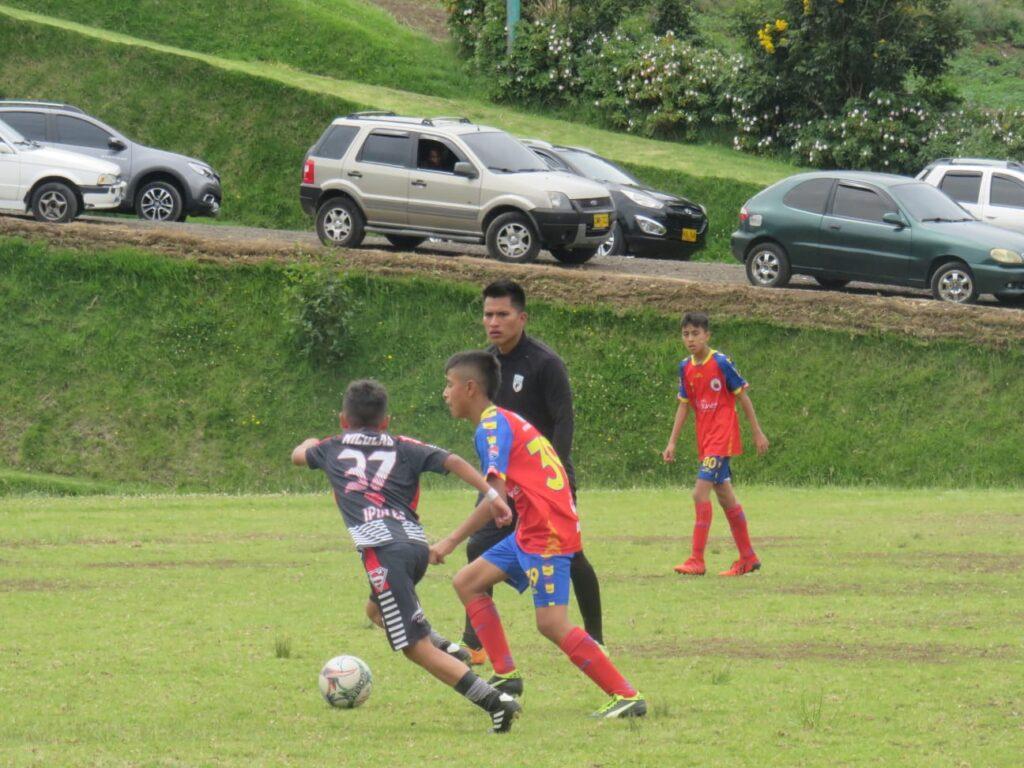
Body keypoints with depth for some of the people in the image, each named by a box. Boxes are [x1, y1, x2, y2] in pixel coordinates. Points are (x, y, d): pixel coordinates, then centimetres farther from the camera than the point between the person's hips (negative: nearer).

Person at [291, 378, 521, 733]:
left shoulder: (333, 449, 21)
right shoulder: (404, 448, 21)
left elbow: (298, 455, 42)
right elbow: (451, 461, 5)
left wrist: (310, 443, 64)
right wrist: (491, 494, -1)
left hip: (381, 547, -5)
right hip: (417, 543, 5)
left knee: (417, 648, -6)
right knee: (377, 609, 32)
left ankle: (493, 700, -19)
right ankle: (446, 649, 11)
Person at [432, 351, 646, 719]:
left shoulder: (492, 426, -12)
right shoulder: (507, 421, 18)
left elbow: (496, 496, -23)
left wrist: (451, 542, -23)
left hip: (548, 535, -10)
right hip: (531, 533, 10)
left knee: (551, 623, -14)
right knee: (467, 582, 13)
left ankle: (627, 697, -14)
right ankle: (506, 675, 11)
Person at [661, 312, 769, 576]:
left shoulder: (721, 363, -11)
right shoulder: (685, 368, 7)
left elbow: (743, 397, -4)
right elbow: (684, 406, 13)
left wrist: (757, 433, -1)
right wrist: (672, 442, 7)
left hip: (722, 438, -7)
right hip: (705, 442, 7)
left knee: (701, 492, -17)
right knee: (725, 497, 13)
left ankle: (697, 560, -16)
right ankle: (748, 558, 22)